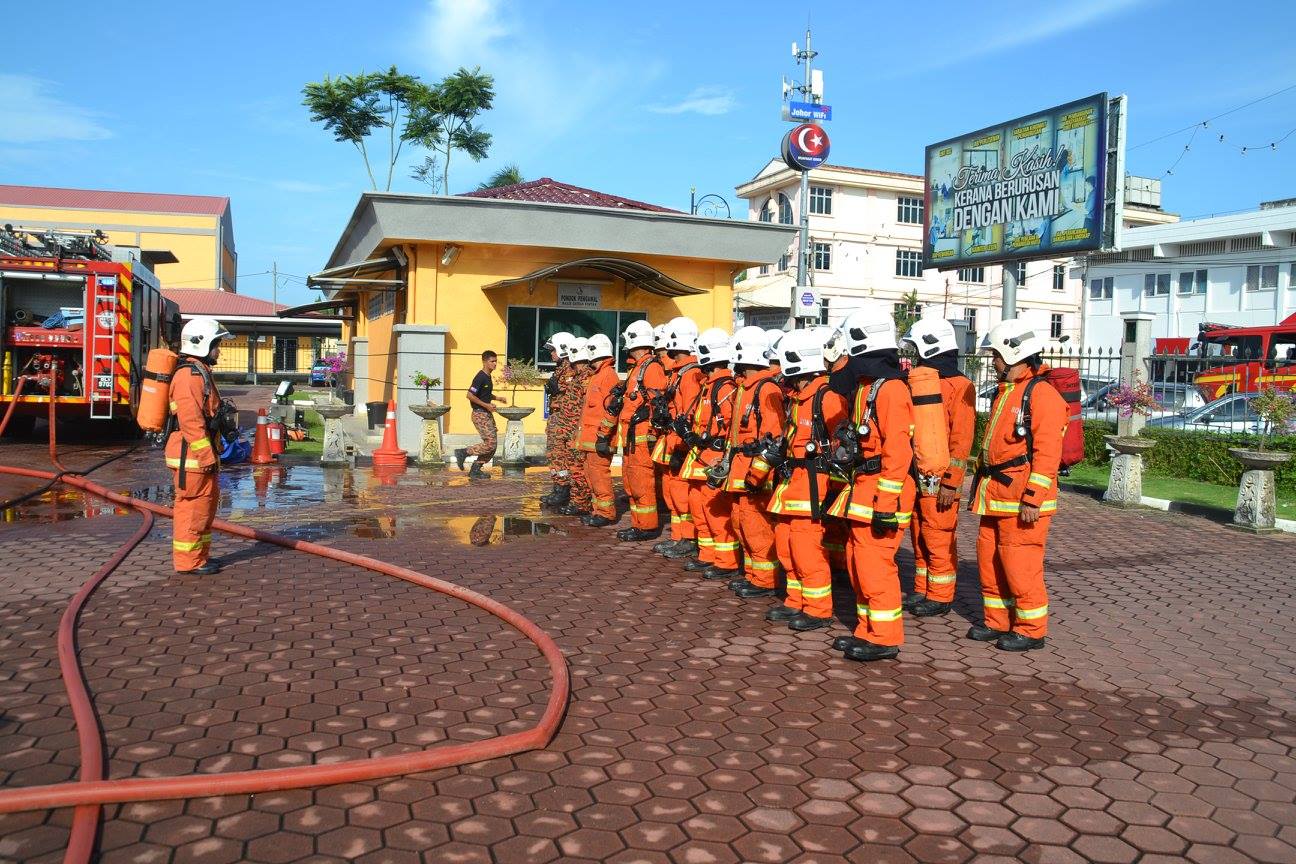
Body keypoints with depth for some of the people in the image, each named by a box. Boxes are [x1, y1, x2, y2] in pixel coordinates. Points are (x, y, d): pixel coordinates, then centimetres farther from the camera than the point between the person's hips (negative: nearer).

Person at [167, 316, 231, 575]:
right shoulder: (189, 375, -16)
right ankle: (188, 561, 3)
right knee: (193, 506, -4)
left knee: (207, 502, 16)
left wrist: (211, 455, 24)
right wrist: (207, 457, -23)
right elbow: (190, 421, -23)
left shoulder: (200, 373, 18)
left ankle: (200, 556, 26)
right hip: (190, 456, -11)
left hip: (201, 455, 11)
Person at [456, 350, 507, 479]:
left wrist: (497, 398, 14)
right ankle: (463, 452, 1)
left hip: (487, 414, 9)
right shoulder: (480, 377, -16)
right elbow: (470, 395, -21)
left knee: (492, 445, 8)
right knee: (490, 443, -12)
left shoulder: (488, 377, 13)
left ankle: (475, 470, 14)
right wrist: (486, 405, -19)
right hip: (480, 415, -9)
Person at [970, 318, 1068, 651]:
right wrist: (980, 487, 23)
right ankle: (998, 622, 23)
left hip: (1022, 498, -9)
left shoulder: (1042, 394, -13)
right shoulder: (1005, 392, 18)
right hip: (995, 494, 9)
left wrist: (1032, 499, -22)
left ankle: (1031, 629, 9)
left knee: (1020, 563, -5)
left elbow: (1047, 453, -19)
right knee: (989, 558, 12)